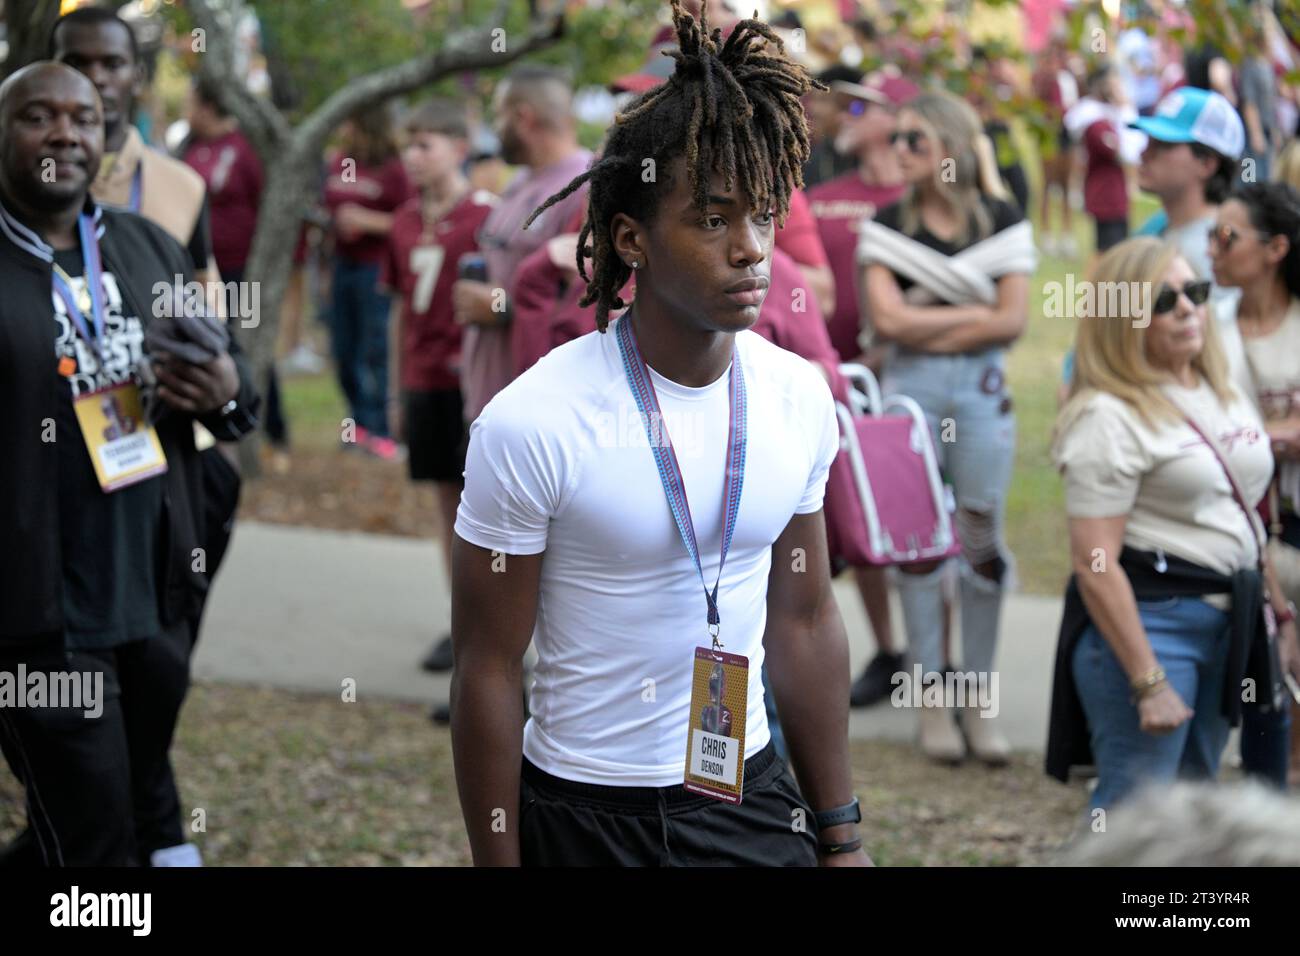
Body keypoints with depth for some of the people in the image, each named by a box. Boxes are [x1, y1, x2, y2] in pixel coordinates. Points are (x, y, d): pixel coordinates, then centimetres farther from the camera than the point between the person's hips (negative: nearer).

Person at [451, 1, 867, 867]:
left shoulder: (798, 398, -2)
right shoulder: (531, 424, -17)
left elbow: (805, 622, 7)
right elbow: (489, 669, -11)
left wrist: (842, 835, 9)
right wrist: (497, 860, -9)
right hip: (583, 817, -4)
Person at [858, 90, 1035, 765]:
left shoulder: (1002, 221, 3)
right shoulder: (887, 224, 4)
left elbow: (1009, 323, -4)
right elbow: (887, 318, -6)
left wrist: (925, 325, -7)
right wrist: (972, 313, -6)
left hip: (982, 388, 0)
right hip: (910, 390, 0)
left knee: (982, 540, 1)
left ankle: (977, 701, 11)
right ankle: (932, 699, 9)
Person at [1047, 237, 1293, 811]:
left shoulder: (1224, 393, 13)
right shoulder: (1108, 417, -13)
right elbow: (1094, 564, -18)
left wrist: (1279, 612, 19)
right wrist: (1148, 683, -21)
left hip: (1227, 624, 8)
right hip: (1145, 620, -8)